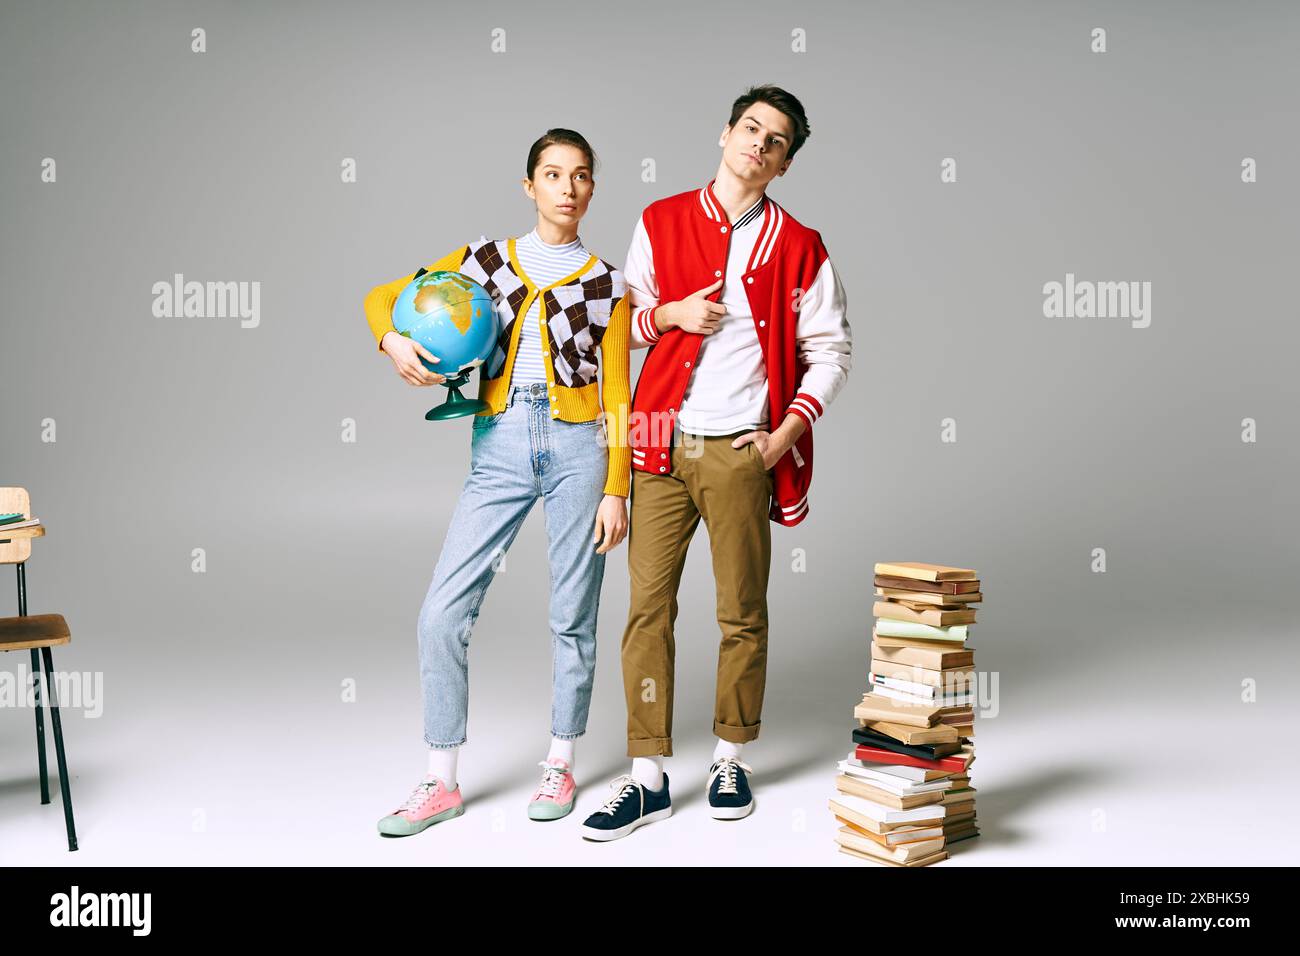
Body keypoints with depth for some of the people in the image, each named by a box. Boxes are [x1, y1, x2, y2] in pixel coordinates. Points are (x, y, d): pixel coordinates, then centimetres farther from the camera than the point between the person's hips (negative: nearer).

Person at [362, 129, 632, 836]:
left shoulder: (607, 285, 8)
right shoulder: (483, 260, 10)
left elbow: (617, 397, 6)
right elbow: (381, 297, 14)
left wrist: (616, 489, -1)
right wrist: (393, 341, -8)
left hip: (579, 445, -1)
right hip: (500, 446, 1)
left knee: (572, 616, 4)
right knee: (442, 612, -5)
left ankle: (560, 765, 22)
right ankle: (441, 783, 8)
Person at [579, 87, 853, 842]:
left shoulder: (798, 247, 4)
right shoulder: (661, 222, 9)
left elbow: (832, 349, 6)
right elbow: (626, 319, 14)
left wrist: (788, 431, -4)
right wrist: (669, 314, -7)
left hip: (741, 451, -1)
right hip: (661, 444, 1)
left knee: (743, 611, 5)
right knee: (649, 605, -1)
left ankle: (732, 759, 23)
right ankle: (649, 777, 7)